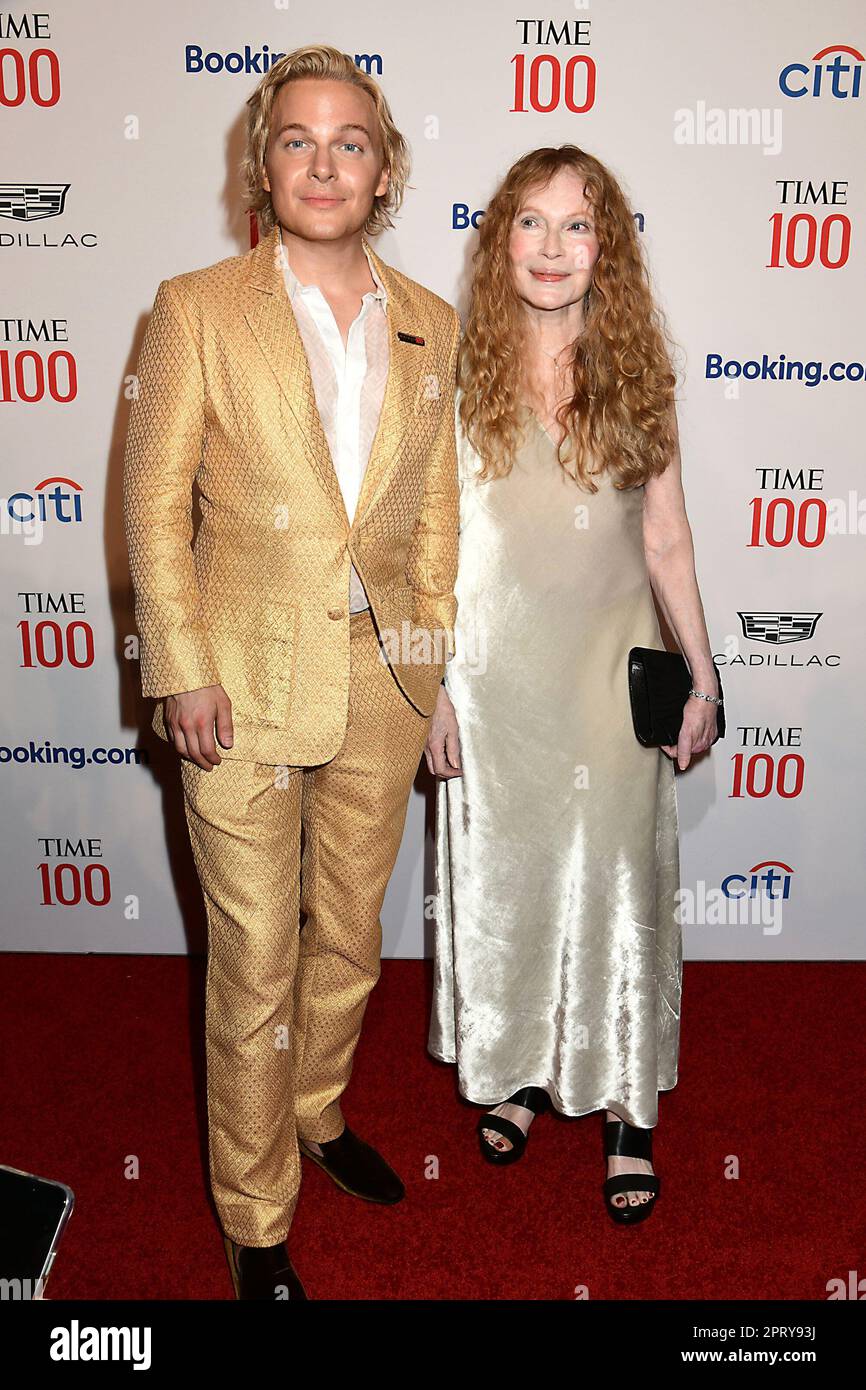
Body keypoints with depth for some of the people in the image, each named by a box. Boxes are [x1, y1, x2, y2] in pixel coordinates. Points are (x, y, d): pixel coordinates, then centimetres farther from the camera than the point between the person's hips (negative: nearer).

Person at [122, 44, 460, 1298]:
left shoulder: (431, 325, 6)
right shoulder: (198, 308, -4)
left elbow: (435, 512, 9)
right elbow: (154, 500, -4)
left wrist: (440, 667, 8)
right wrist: (181, 669, -10)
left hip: (382, 680, 4)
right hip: (247, 680, -3)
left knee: (349, 934, 19)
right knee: (255, 962, 7)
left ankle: (318, 1114, 46)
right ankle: (254, 1219, 29)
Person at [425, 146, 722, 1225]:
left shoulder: (636, 374, 0)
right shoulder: (460, 374, -3)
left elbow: (667, 542, 3)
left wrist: (702, 675, 3)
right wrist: (433, 685, -3)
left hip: (613, 671, 0)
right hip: (495, 670, 0)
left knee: (617, 882, 6)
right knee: (502, 878, 13)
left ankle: (625, 1107, 26)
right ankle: (517, 1071, 36)